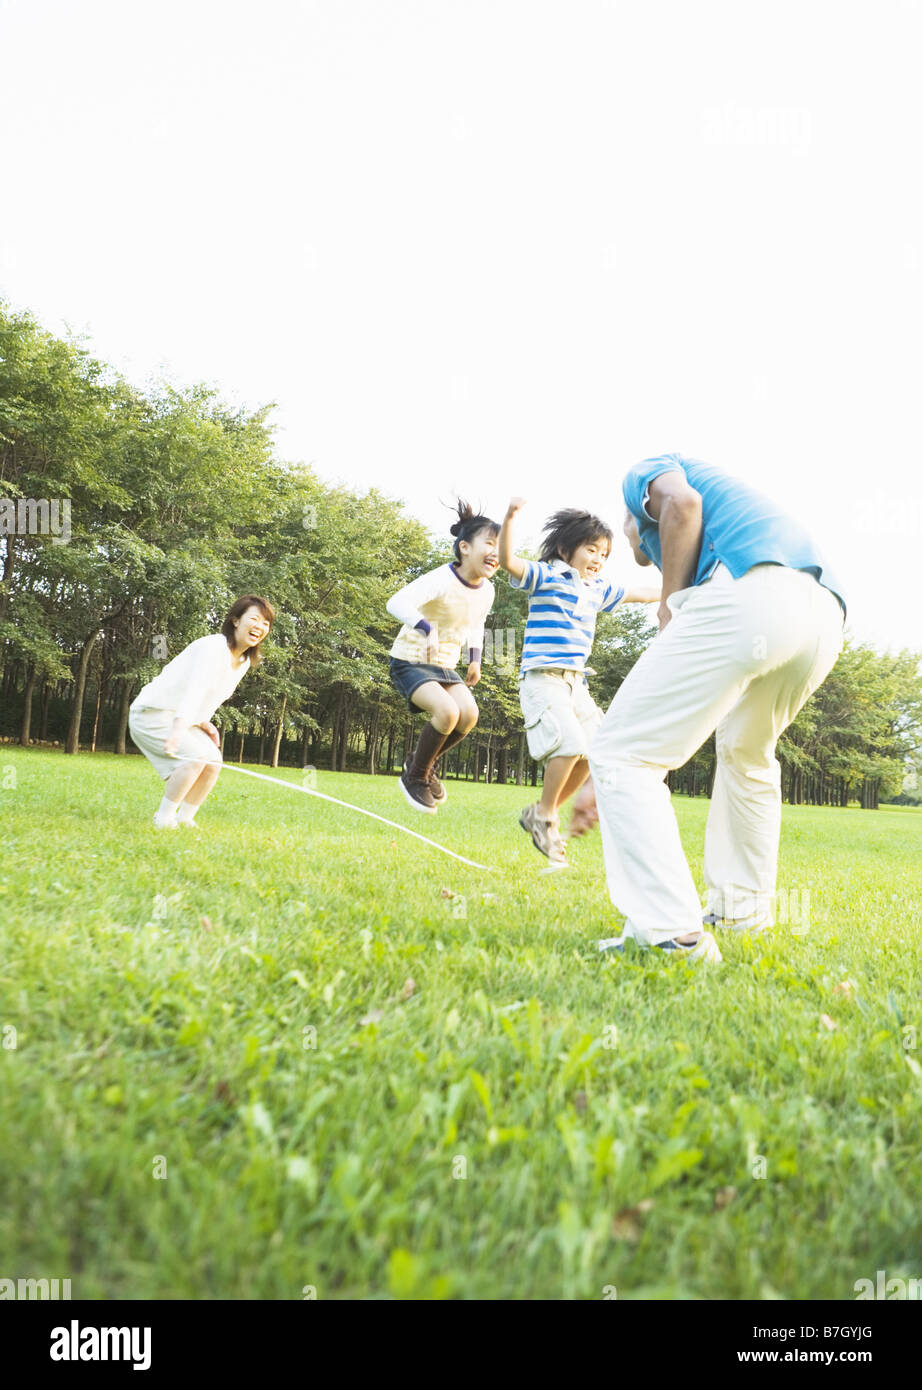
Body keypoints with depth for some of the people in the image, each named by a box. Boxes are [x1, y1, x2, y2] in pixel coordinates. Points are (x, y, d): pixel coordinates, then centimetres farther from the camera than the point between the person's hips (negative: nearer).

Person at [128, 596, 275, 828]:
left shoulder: (244, 663, 6)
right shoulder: (213, 646, -22)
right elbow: (195, 689, -37)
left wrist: (202, 722, -1)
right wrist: (177, 731, -49)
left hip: (181, 720, 9)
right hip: (151, 713, -9)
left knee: (213, 761, -4)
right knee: (197, 756, -24)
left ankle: (184, 819, 7)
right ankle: (163, 820, -12)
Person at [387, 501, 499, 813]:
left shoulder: (486, 590, 0)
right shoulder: (441, 580, -24)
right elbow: (397, 603, -39)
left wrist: (475, 658, 9)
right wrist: (428, 629, -51)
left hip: (445, 665, 7)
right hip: (411, 661, -7)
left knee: (469, 713, -17)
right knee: (447, 710, -28)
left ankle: (427, 764, 10)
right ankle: (415, 776, -3)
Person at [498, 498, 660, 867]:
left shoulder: (598, 589, 16)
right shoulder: (545, 576, -4)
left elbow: (638, 593, 28)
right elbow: (508, 560, -20)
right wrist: (509, 518, -35)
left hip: (576, 682, 8)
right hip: (543, 678, -8)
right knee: (570, 744, -22)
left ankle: (544, 814, 16)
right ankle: (544, 814, -2)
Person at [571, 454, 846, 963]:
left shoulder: (645, 474, 27)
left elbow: (682, 503, -3)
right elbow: (678, 717, 38)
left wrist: (669, 611, 5)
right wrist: (608, 787, 42)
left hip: (750, 595, -9)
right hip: (826, 619, 9)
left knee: (620, 753, 1)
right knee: (746, 752, 33)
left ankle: (673, 934, -3)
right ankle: (742, 909, 39)